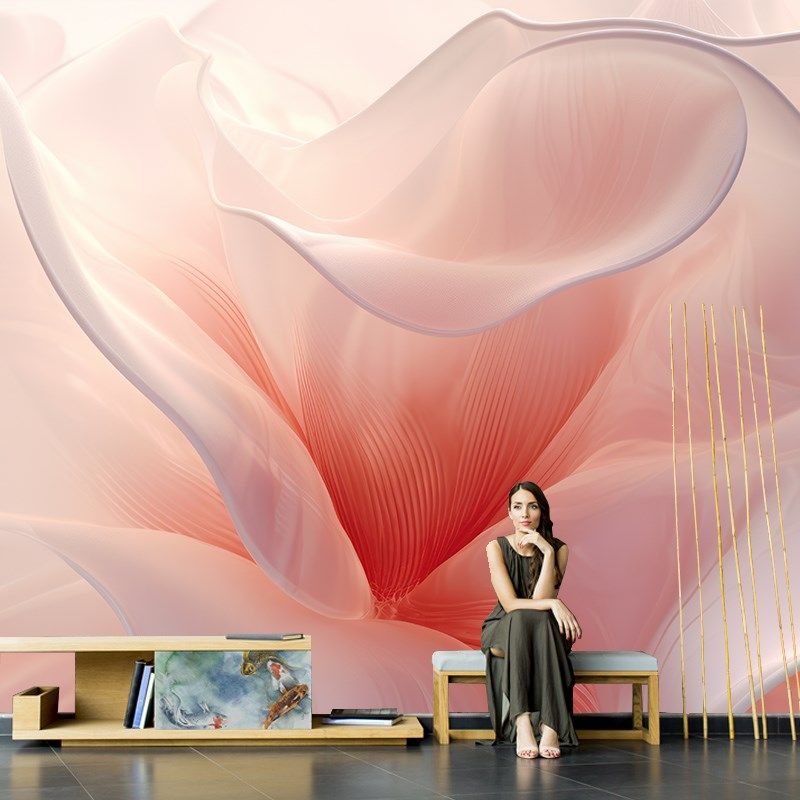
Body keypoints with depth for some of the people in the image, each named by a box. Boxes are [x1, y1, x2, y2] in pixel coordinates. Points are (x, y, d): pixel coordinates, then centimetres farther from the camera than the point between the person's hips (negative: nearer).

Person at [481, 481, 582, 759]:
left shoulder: (559, 549, -5)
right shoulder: (497, 547, -8)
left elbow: (541, 599, -17)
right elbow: (510, 604, -16)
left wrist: (548, 552, -24)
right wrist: (553, 604, -29)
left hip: (544, 632, 1)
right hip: (502, 632, -1)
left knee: (542, 621, -35)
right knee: (522, 618, -36)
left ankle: (551, 727, -43)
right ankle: (522, 723, -44)